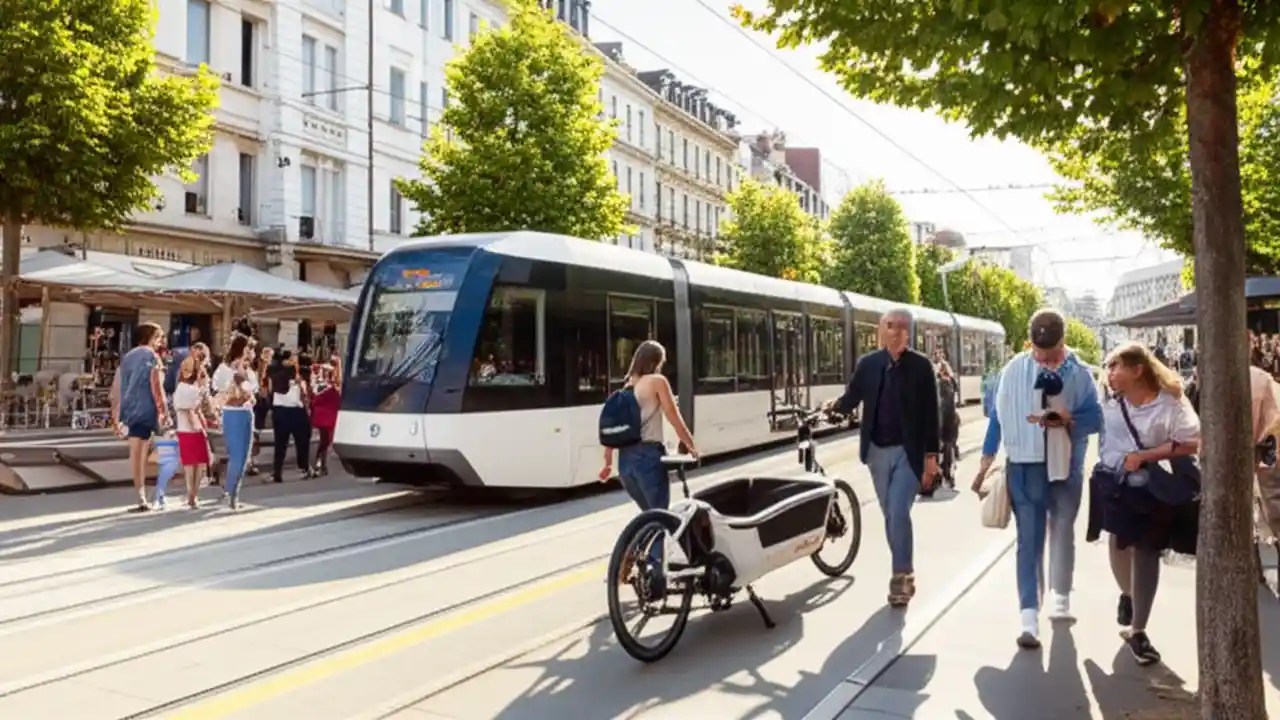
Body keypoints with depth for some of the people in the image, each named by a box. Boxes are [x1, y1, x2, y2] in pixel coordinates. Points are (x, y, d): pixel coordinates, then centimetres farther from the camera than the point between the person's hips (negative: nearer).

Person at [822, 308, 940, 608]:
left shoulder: (921, 366, -4)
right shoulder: (867, 364, 4)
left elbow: (930, 413, -5)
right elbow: (851, 399, 9)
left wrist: (931, 455, -8)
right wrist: (836, 405, -7)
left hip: (909, 451, -4)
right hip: (878, 451, 4)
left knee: (899, 513, -14)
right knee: (890, 515, 12)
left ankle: (901, 577, -3)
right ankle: (904, 573, 26)